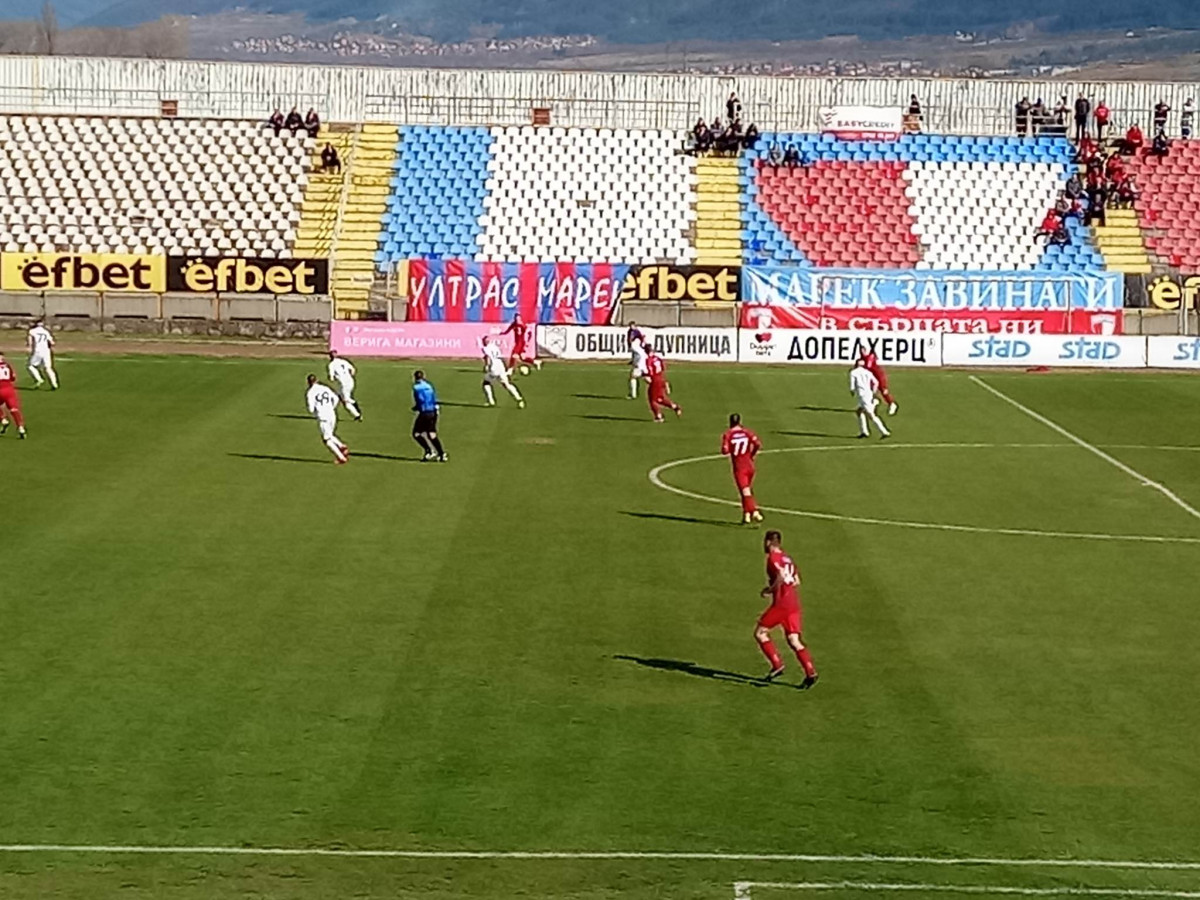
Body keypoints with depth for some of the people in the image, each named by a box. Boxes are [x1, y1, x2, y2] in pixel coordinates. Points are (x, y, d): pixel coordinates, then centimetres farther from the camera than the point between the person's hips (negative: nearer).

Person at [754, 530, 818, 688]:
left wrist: (769, 590, -9)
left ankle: (777, 664, -2)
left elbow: (781, 576, -22)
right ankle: (810, 672, -9)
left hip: (781, 603, -8)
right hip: (794, 604, 8)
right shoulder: (787, 558, 19)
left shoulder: (773, 558, -6)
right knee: (794, 640, 5)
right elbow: (796, 581, 20)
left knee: (760, 632, 5)